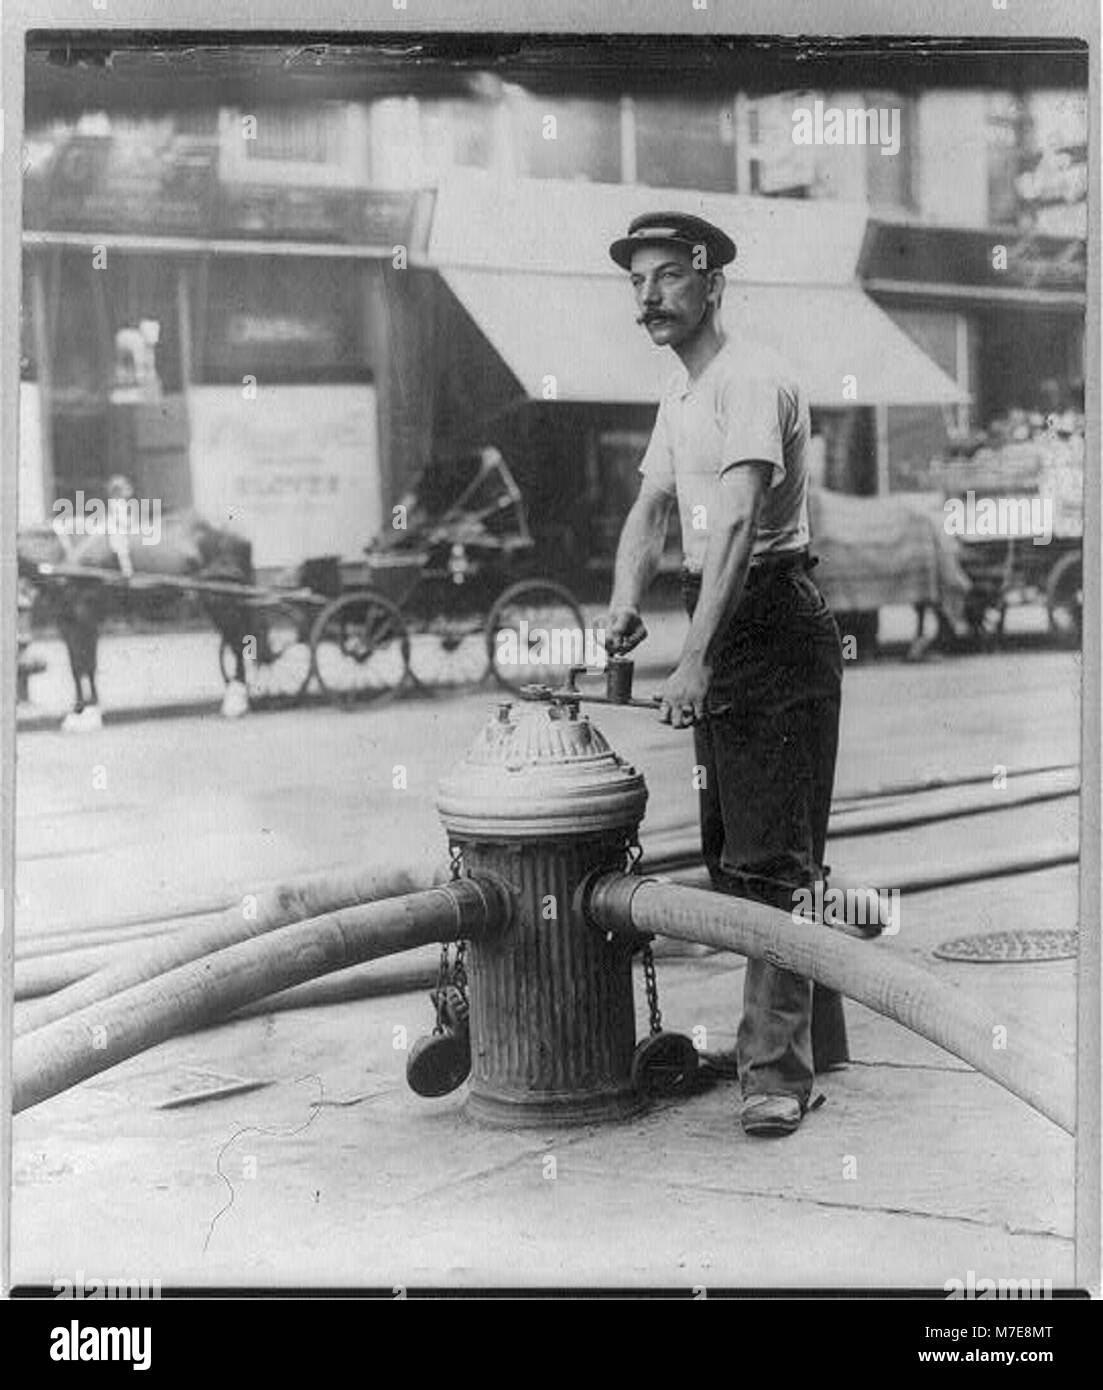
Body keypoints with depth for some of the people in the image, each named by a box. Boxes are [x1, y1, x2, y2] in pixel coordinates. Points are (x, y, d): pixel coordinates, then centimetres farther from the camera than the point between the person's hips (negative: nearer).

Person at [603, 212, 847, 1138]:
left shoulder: (750, 380, -14)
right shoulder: (680, 396, 18)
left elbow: (738, 526, -24)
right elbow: (650, 509, 14)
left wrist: (696, 660, -31)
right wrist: (624, 607, -6)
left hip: (777, 628, -10)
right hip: (722, 626, 10)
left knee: (771, 860, -10)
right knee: (733, 849, 14)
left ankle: (778, 1070, -6)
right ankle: (814, 1036, 27)